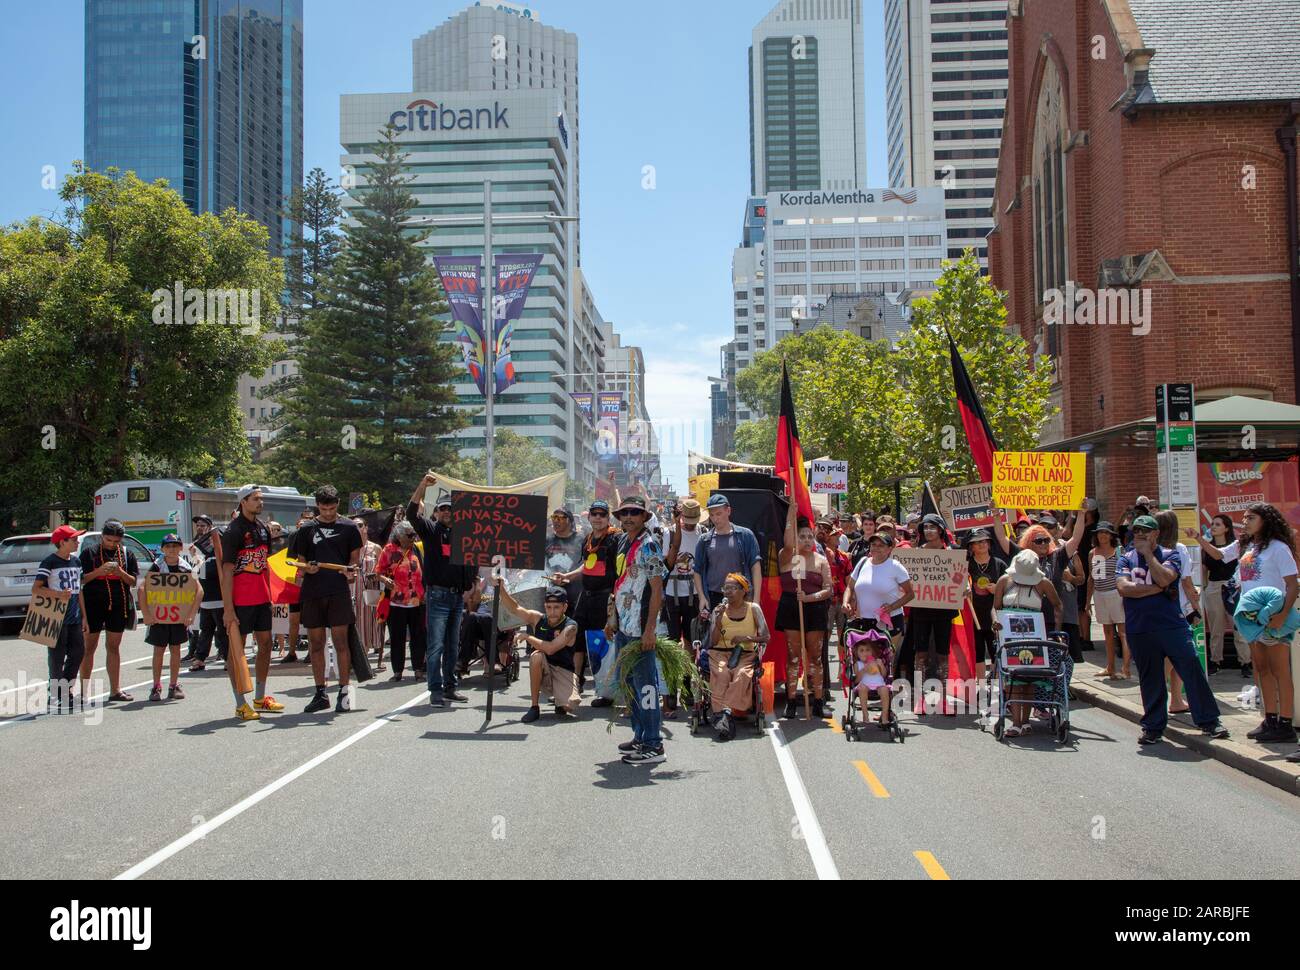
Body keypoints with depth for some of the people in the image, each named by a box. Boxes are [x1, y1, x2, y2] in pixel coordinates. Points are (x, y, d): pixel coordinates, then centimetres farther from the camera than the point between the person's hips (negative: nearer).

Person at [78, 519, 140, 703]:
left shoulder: (127, 554, 7)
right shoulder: (89, 552, 1)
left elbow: (134, 582, 5)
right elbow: (80, 579, -1)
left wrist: (120, 573, -14)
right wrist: (98, 572, -17)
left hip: (118, 605, 2)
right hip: (93, 604, -2)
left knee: (114, 646, 7)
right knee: (89, 646, 2)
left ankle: (115, 690, 10)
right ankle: (83, 690, 9)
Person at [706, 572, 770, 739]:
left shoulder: (753, 609, 6)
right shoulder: (719, 610, 9)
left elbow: (766, 637, 3)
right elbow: (713, 642, 3)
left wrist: (746, 638, -12)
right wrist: (718, 622, -12)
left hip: (745, 655, -1)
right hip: (720, 653, 1)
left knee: (741, 675, -33)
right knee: (721, 674, -31)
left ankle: (724, 713, -42)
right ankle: (725, 717, -42)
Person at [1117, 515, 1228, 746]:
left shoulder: (1169, 555, 4)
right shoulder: (1126, 560, 9)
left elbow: (1164, 579, -16)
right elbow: (1123, 588, -9)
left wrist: (1148, 554, -9)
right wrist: (1158, 589, -11)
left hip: (1172, 625, -2)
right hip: (1139, 629, 2)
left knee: (1192, 670, -4)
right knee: (1150, 680, 8)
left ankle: (1209, 721, 7)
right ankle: (1153, 727, 18)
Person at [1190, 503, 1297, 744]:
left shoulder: (1278, 548, -11)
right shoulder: (1243, 546, 11)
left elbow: (1292, 585, -14)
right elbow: (1218, 554, 27)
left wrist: (1283, 614, -25)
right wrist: (1198, 538, 11)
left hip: (1273, 616, -8)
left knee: (1280, 671, -4)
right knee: (1261, 670, 12)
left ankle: (1285, 725, -1)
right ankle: (1270, 720, 20)